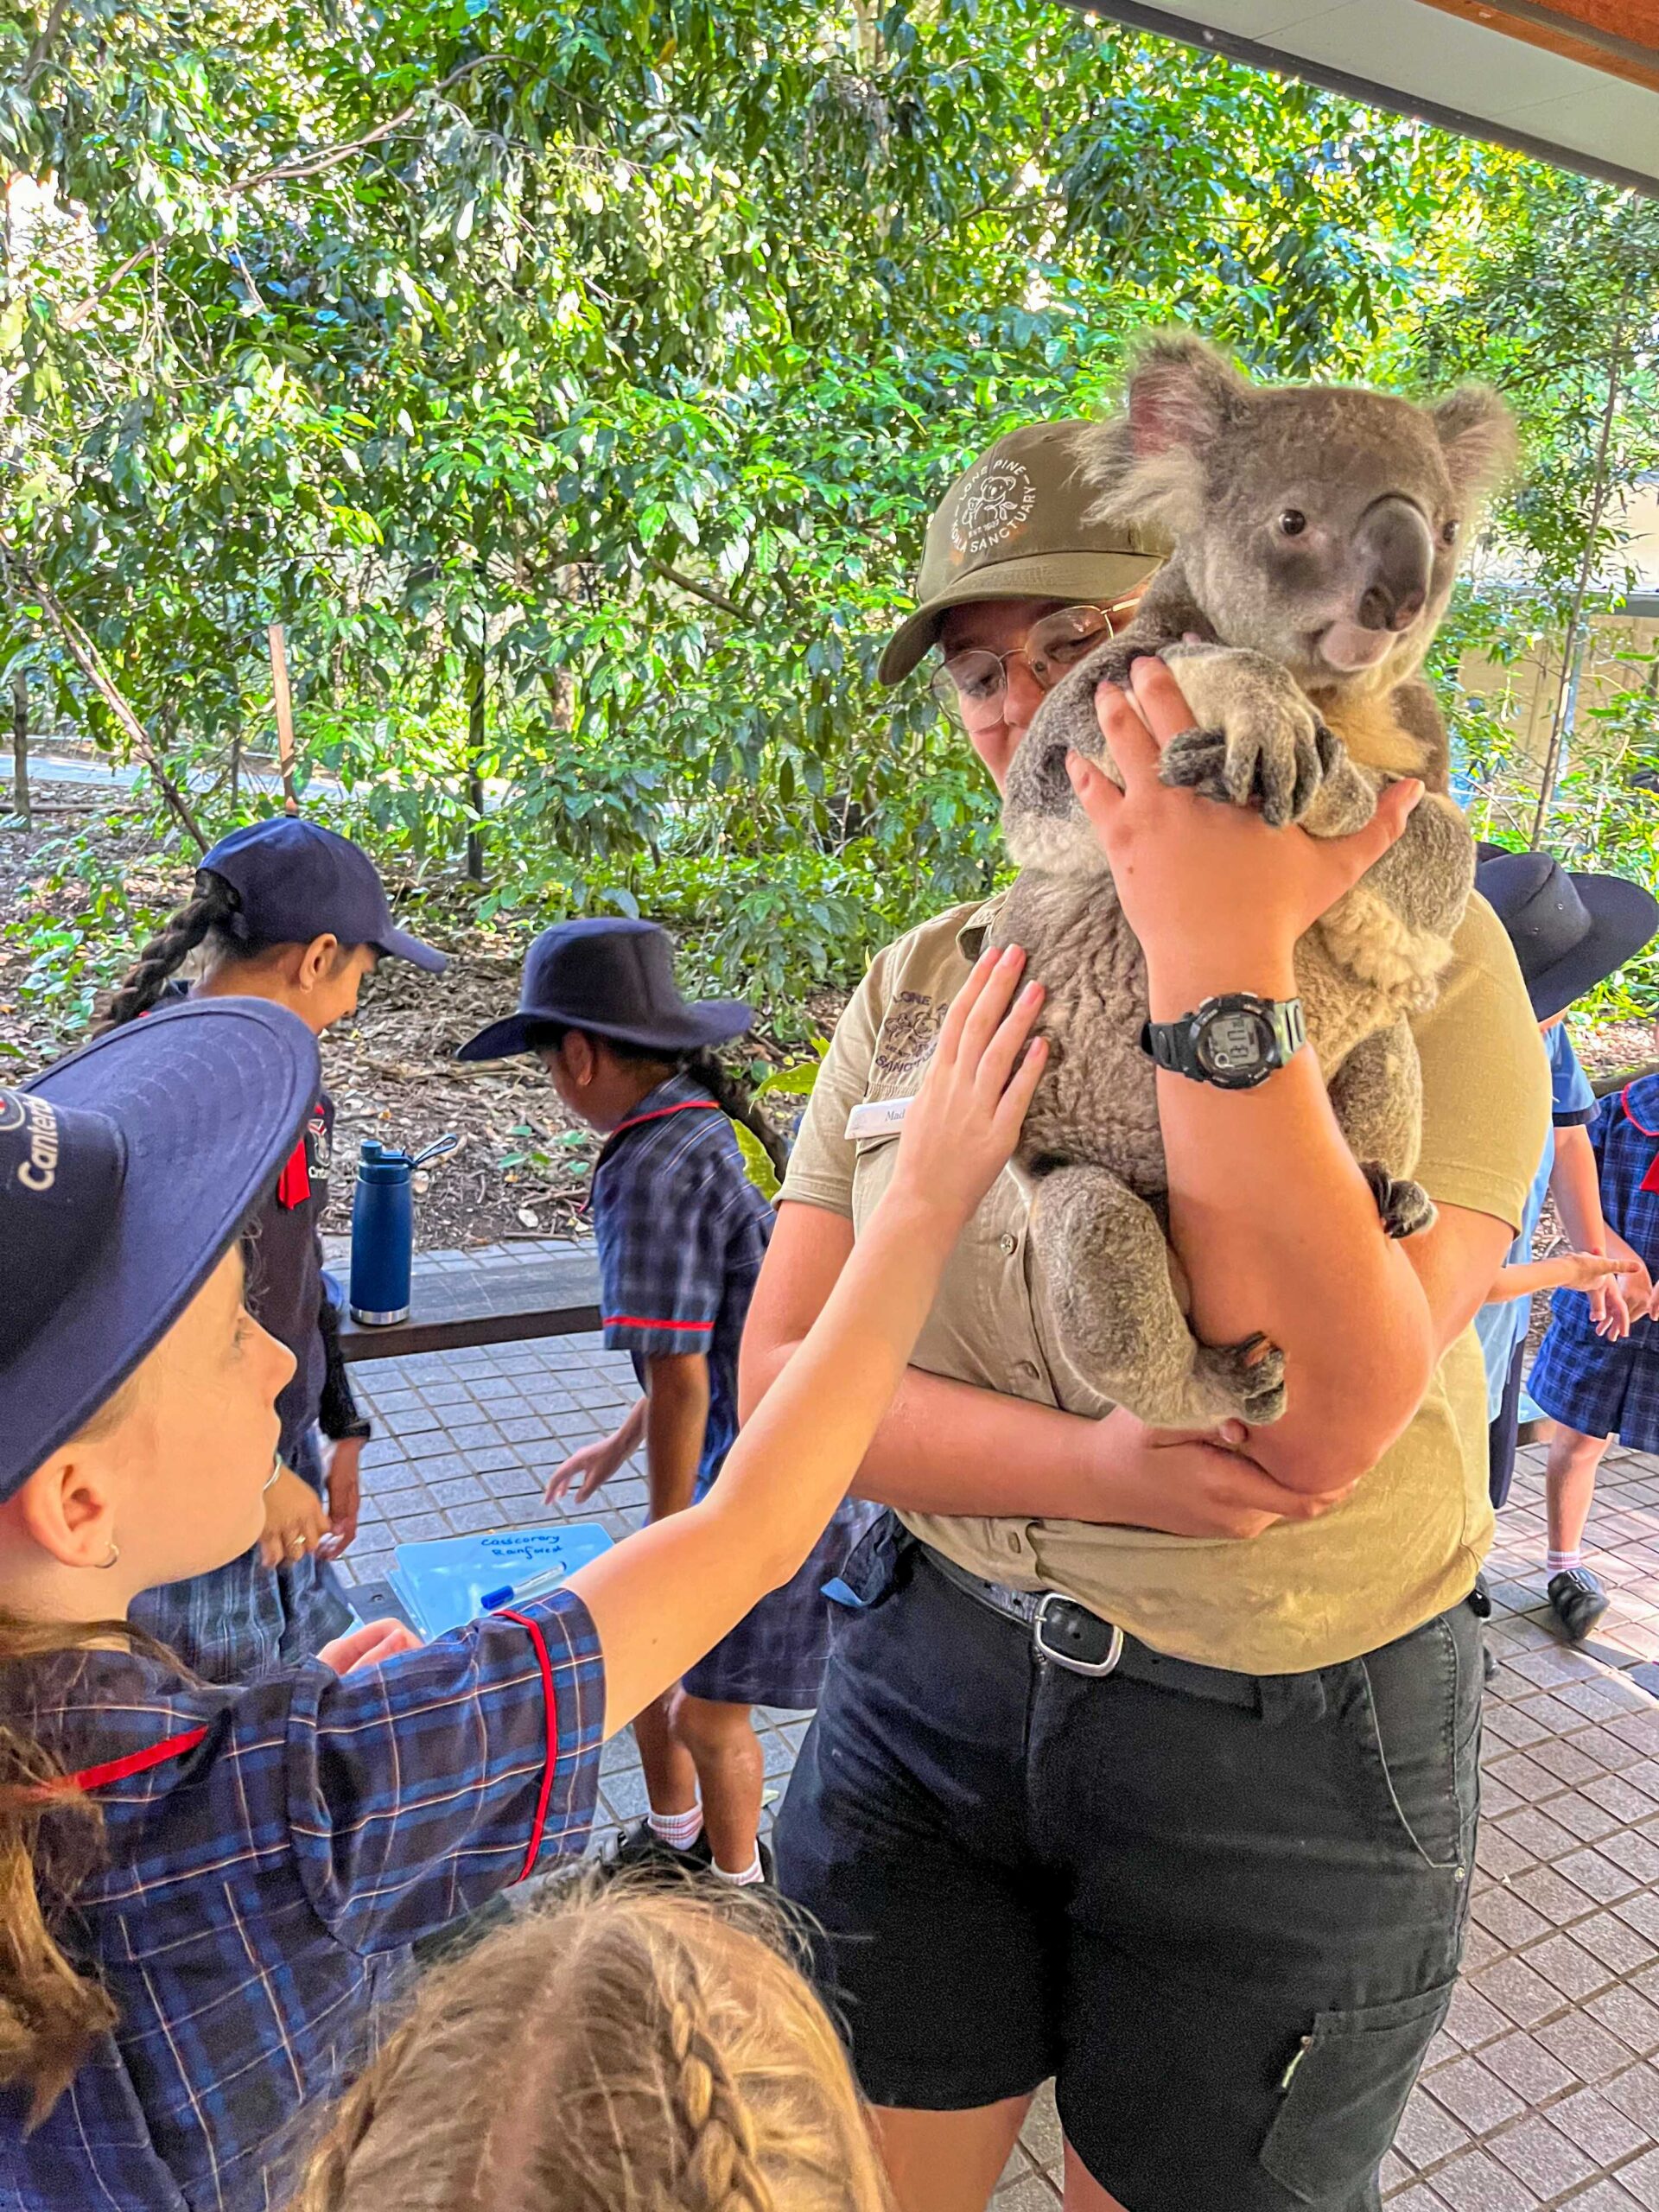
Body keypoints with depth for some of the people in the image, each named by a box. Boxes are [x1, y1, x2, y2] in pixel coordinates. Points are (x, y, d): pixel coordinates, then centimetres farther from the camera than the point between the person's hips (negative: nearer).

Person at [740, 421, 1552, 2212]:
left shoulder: (1417, 956, -12)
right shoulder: (917, 986, -1)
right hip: (930, 1677, 3)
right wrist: (1093, 1466, -21)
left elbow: (1318, 1419, -24)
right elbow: (781, 1373, -5)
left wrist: (1216, 964, -31)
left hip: (1287, 1742, -2)